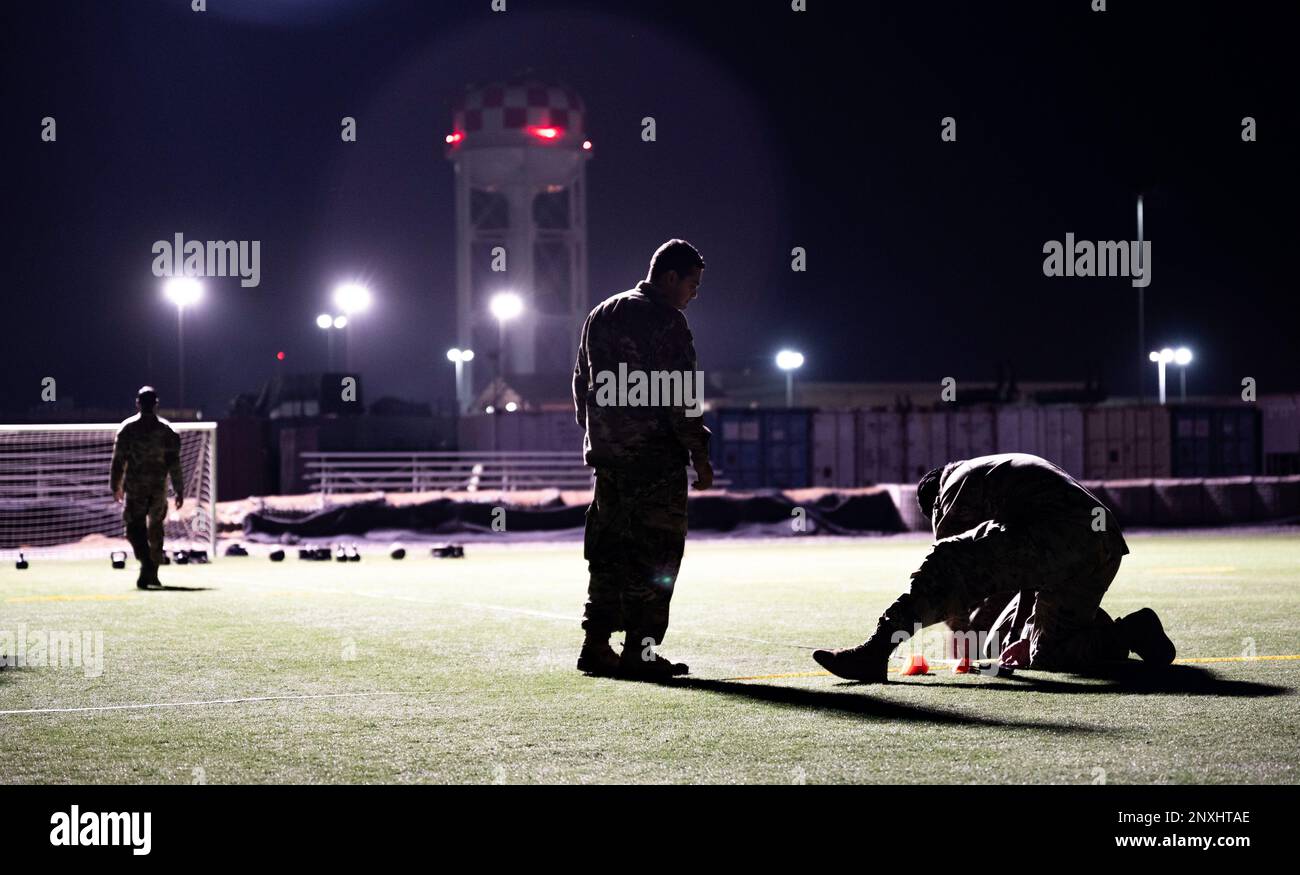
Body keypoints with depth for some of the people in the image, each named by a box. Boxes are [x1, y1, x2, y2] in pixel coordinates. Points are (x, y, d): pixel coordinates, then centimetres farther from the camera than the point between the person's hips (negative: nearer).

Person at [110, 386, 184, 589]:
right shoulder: (167, 430, 2)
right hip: (159, 487, 2)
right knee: (156, 527, 14)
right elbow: (174, 463, -1)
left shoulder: (127, 429, -1)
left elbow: (119, 460, 0)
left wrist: (116, 486, 10)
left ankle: (146, 563, -25)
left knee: (135, 527, -1)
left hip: (135, 487, -2)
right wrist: (179, 490, 4)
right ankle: (152, 573, 19)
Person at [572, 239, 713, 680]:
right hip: (655, 457, -8)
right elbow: (679, 397, -14)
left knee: (608, 552, 13)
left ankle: (596, 645, 12)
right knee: (656, 552, -3)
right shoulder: (666, 321, -10)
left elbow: (582, 384, 19)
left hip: (607, 456, 8)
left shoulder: (600, 316, 16)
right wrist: (699, 453, -8)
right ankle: (639, 651, -5)